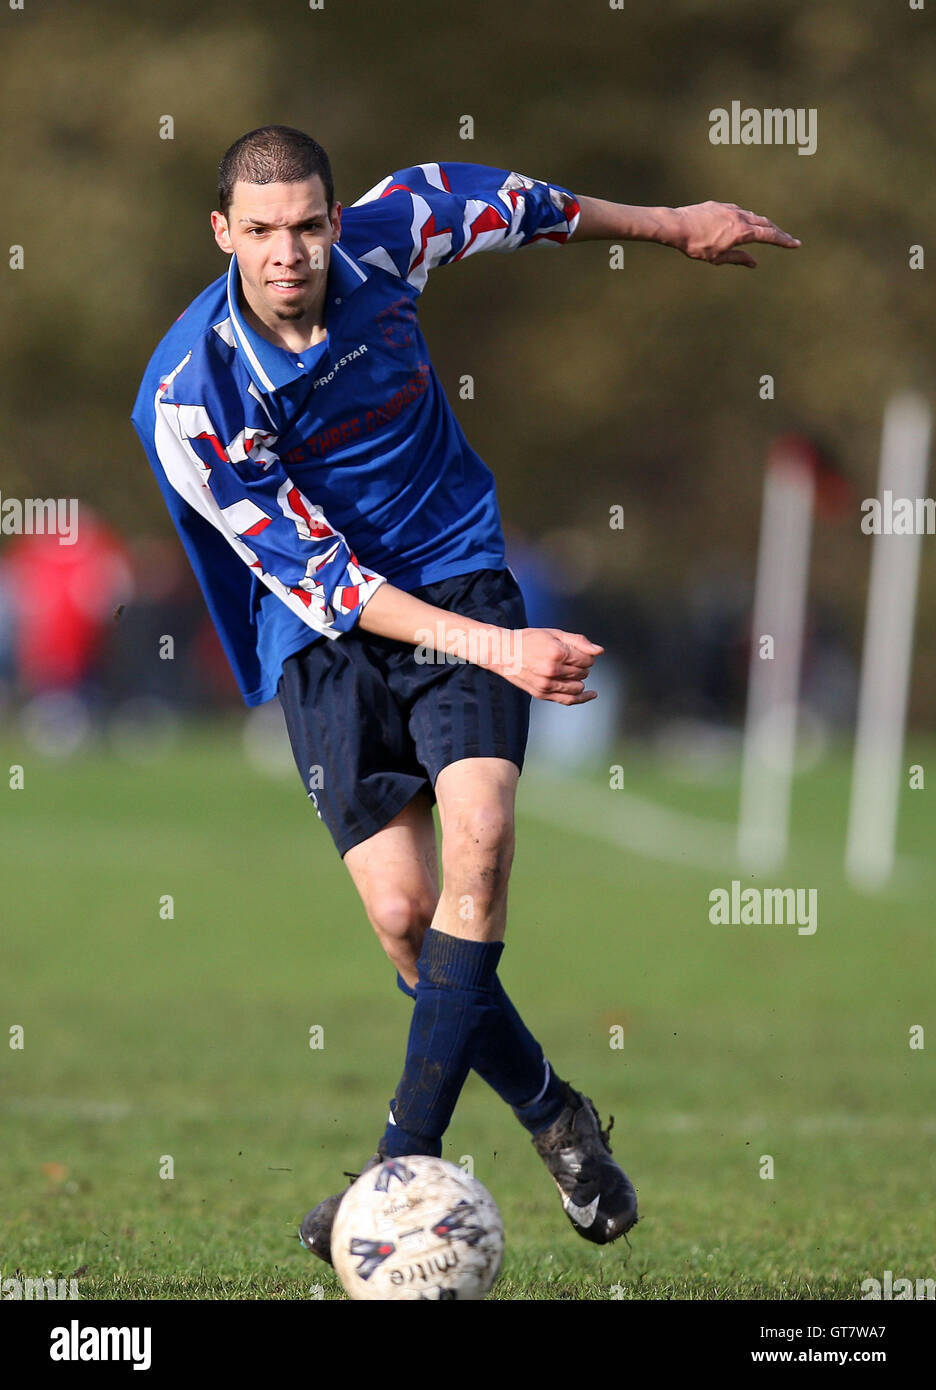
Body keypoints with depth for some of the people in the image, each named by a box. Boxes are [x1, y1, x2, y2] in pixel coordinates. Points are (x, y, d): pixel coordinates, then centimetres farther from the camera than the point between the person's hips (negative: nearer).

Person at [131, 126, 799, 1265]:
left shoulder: (384, 240, -10)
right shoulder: (186, 397, -20)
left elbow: (501, 200, 13)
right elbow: (315, 577, -21)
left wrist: (676, 226, 24)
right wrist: (493, 648, -31)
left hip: (458, 575, 1)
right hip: (323, 633, -1)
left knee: (476, 840, -22)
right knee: (402, 913, -12)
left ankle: (405, 1162, -23)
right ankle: (556, 1120, 13)